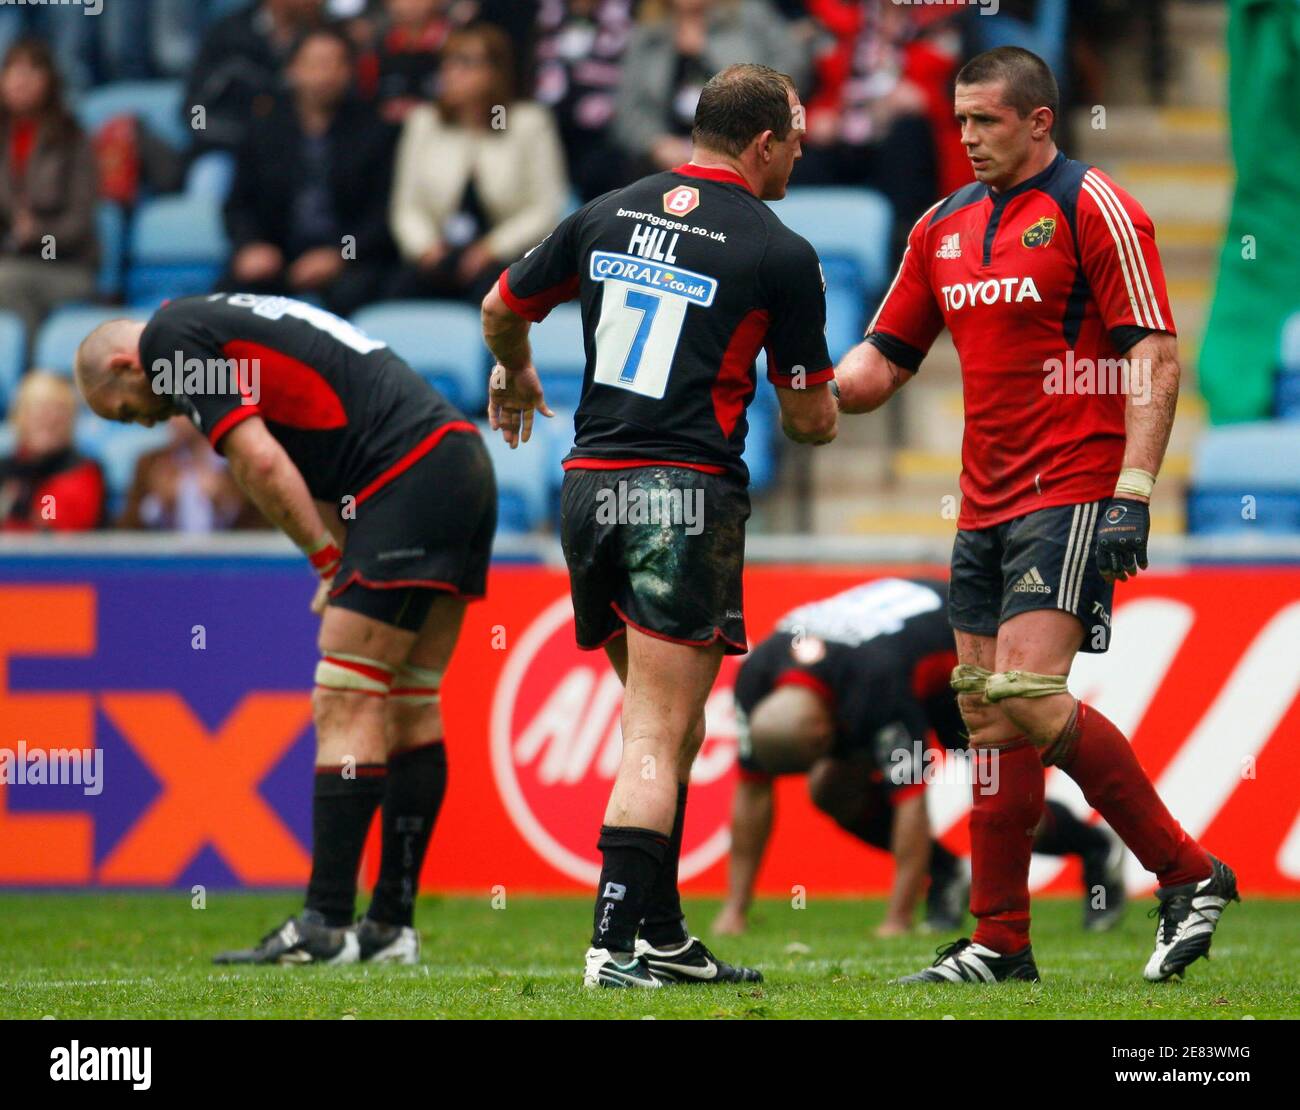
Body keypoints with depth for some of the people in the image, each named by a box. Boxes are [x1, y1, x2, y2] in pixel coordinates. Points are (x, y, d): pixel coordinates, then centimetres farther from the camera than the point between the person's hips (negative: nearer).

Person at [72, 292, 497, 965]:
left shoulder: (172, 337, -1)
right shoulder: (226, 324, 27)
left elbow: (261, 462, -12)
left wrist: (327, 559, -3)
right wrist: (342, 575, 11)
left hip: (410, 474, -9)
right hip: (464, 461, 10)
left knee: (347, 707, -8)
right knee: (410, 709, 11)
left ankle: (325, 926, -11)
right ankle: (393, 925, 14)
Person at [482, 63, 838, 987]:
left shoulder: (610, 214, 9)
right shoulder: (780, 253, -5)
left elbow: (504, 309, 21)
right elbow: (812, 419, 0)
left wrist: (515, 378, 43)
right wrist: (819, 411, 24)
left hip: (589, 487, 6)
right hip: (687, 496, -6)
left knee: (669, 725, 19)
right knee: (658, 740, -8)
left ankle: (664, 936, 20)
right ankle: (616, 942, -18)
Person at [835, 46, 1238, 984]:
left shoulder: (1094, 210, -6)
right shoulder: (944, 227, 16)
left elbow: (1154, 355, -10)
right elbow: (884, 360, 21)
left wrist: (1134, 487, -18)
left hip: (1072, 494, -7)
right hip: (986, 508, 8)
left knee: (1029, 697, -18)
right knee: (988, 718, 4)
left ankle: (1190, 874, -7)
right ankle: (1000, 943, 8)